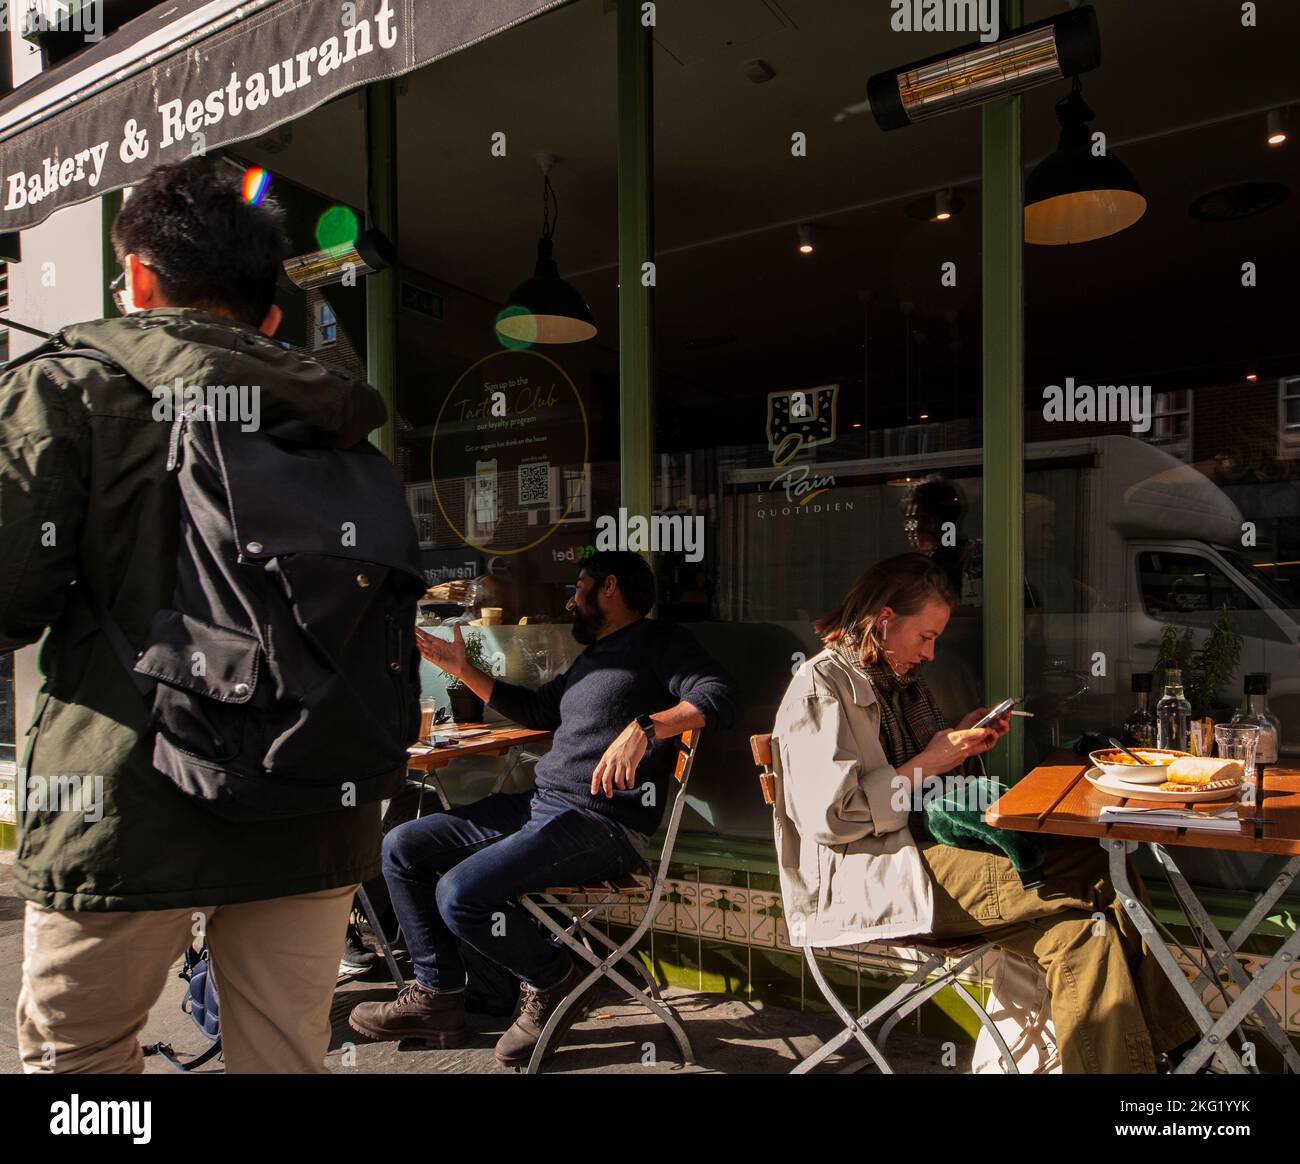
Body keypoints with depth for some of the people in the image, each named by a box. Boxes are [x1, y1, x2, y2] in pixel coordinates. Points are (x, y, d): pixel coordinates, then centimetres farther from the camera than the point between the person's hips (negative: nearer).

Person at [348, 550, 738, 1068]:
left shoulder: (659, 642, -2)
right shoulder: (592, 657, 26)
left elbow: (719, 697, -18)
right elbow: (536, 708, 37)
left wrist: (644, 727, -33)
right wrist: (463, 669, 31)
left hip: (600, 822, -9)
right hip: (538, 803, 10)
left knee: (460, 893, -26)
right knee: (401, 848, 3)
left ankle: (552, 980, 1)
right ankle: (436, 996, 11)